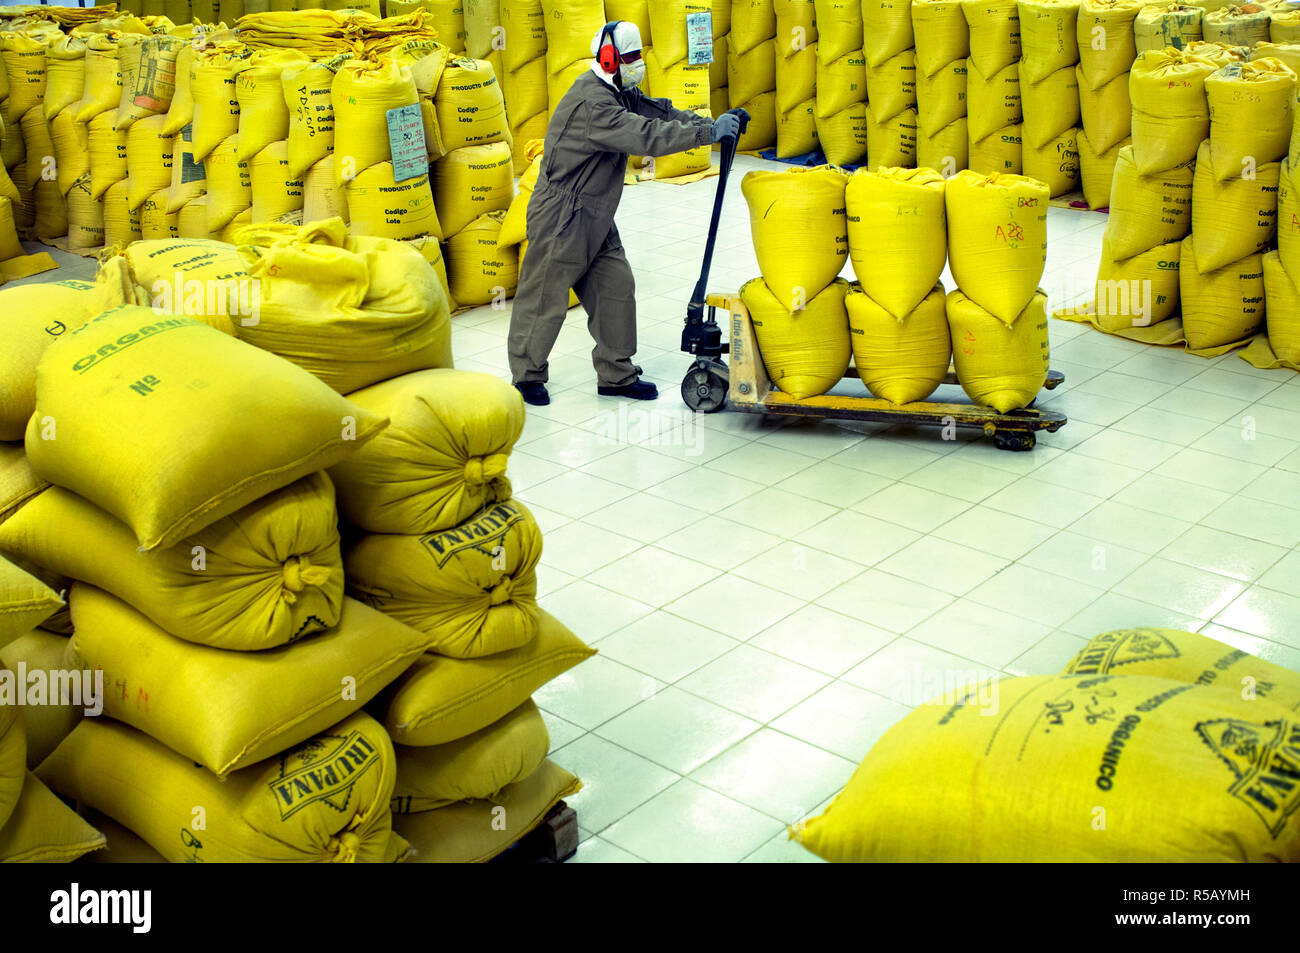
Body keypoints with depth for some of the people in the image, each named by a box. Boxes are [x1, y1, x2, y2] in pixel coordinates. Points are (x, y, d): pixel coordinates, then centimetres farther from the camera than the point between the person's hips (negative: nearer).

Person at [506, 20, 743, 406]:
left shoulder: (619, 94, 8)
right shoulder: (592, 103, -24)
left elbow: (659, 112, 5)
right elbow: (645, 136, -32)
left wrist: (711, 124, -9)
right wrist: (708, 133, -32)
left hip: (594, 218, 10)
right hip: (561, 219, -10)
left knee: (616, 287, 9)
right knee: (546, 297, 2)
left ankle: (616, 374, 19)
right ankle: (527, 376, 17)